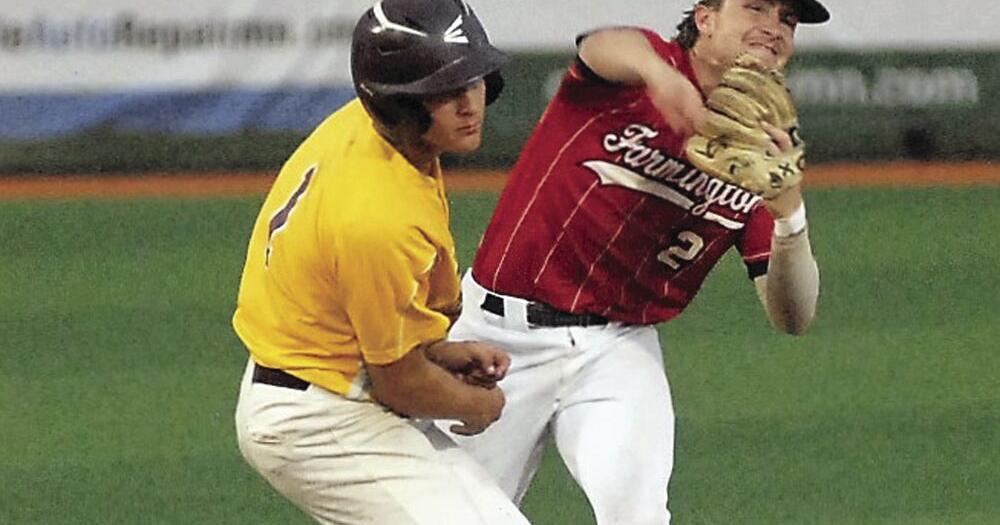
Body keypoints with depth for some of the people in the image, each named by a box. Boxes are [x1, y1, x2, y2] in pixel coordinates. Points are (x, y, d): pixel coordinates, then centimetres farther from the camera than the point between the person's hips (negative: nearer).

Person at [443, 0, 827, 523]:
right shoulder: (637, 73, -7)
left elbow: (792, 318, -5)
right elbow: (604, 47, -35)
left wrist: (789, 214, -26)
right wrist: (657, 72, -59)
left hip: (620, 350, 2)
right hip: (502, 334, -2)